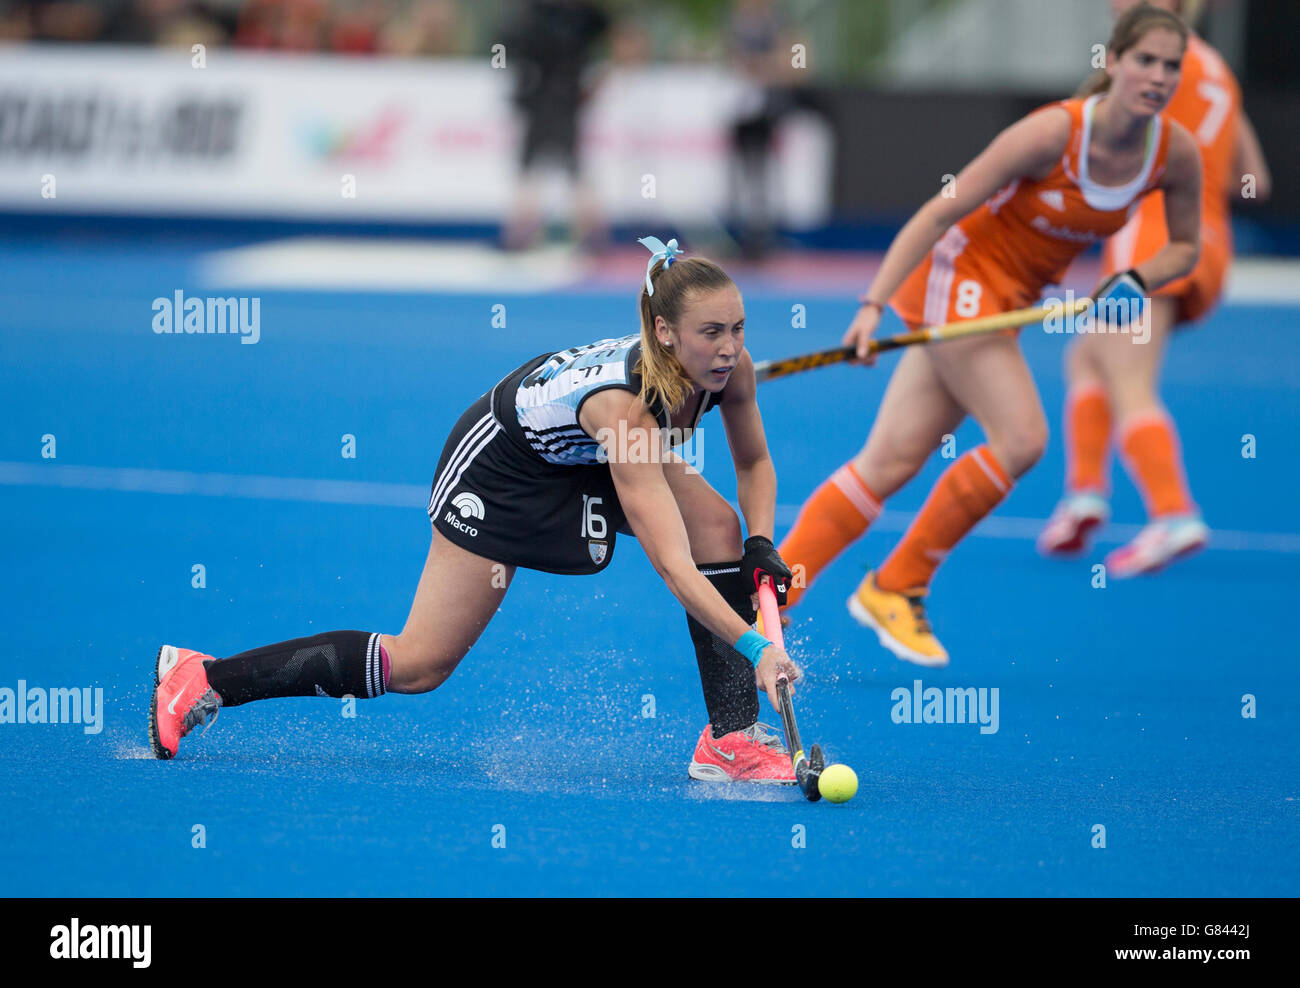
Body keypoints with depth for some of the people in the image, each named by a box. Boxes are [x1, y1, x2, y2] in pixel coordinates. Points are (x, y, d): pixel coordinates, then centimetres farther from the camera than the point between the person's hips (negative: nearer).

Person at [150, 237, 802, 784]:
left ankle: (731, 738, -13)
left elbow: (754, 462, 0)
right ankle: (204, 679, 7)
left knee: (718, 526, -19)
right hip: (499, 466, -7)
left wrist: (761, 544, -18)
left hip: (592, 462, 7)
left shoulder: (729, 366, -23)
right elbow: (671, 564, -47)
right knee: (419, 666, -5)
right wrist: (753, 648, -53)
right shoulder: (622, 400, -43)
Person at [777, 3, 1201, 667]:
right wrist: (875, 303, -24)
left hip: (1009, 300, 6)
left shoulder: (1177, 153, -8)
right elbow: (940, 213, -21)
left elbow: (1184, 246, 9)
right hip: (962, 272, -6)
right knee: (1020, 438, -19)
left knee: (891, 462, 3)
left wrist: (1135, 282, -13)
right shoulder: (1054, 133, -25)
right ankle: (895, 587, -3)